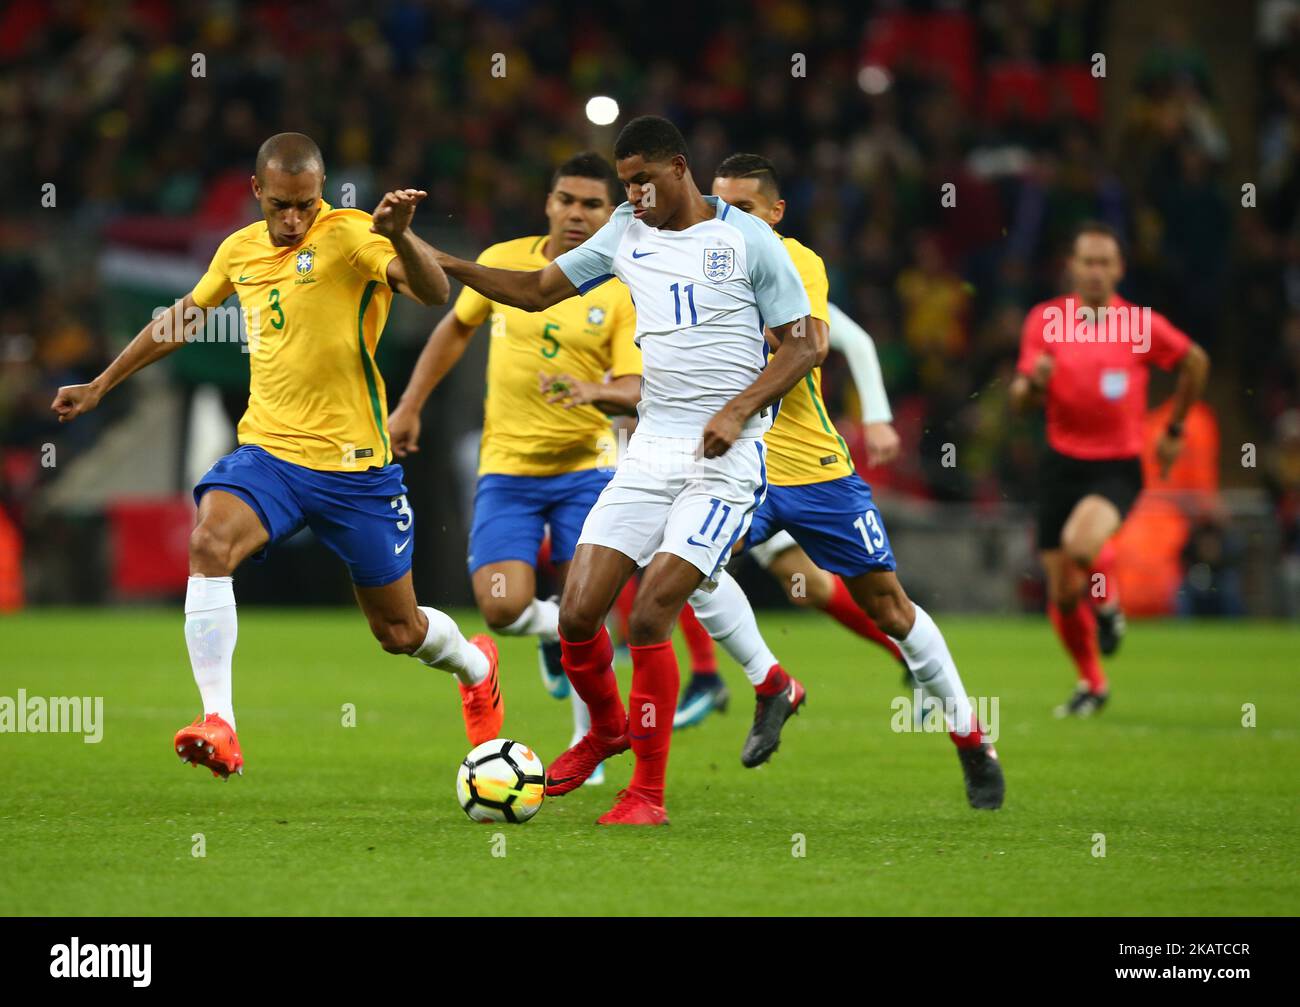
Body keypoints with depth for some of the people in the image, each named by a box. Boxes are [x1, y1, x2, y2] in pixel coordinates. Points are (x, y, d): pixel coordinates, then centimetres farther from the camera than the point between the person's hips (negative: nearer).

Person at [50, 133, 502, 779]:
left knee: (400, 632, 9)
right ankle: (218, 725, -30)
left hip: (353, 465, -4)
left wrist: (399, 238, -47)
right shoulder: (241, 249, 6)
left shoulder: (350, 236, -11)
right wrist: (100, 386, 28)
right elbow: (181, 318, 24)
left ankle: (475, 666, 45)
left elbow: (434, 293, -27)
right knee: (209, 543, -28)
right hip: (267, 451, 4)